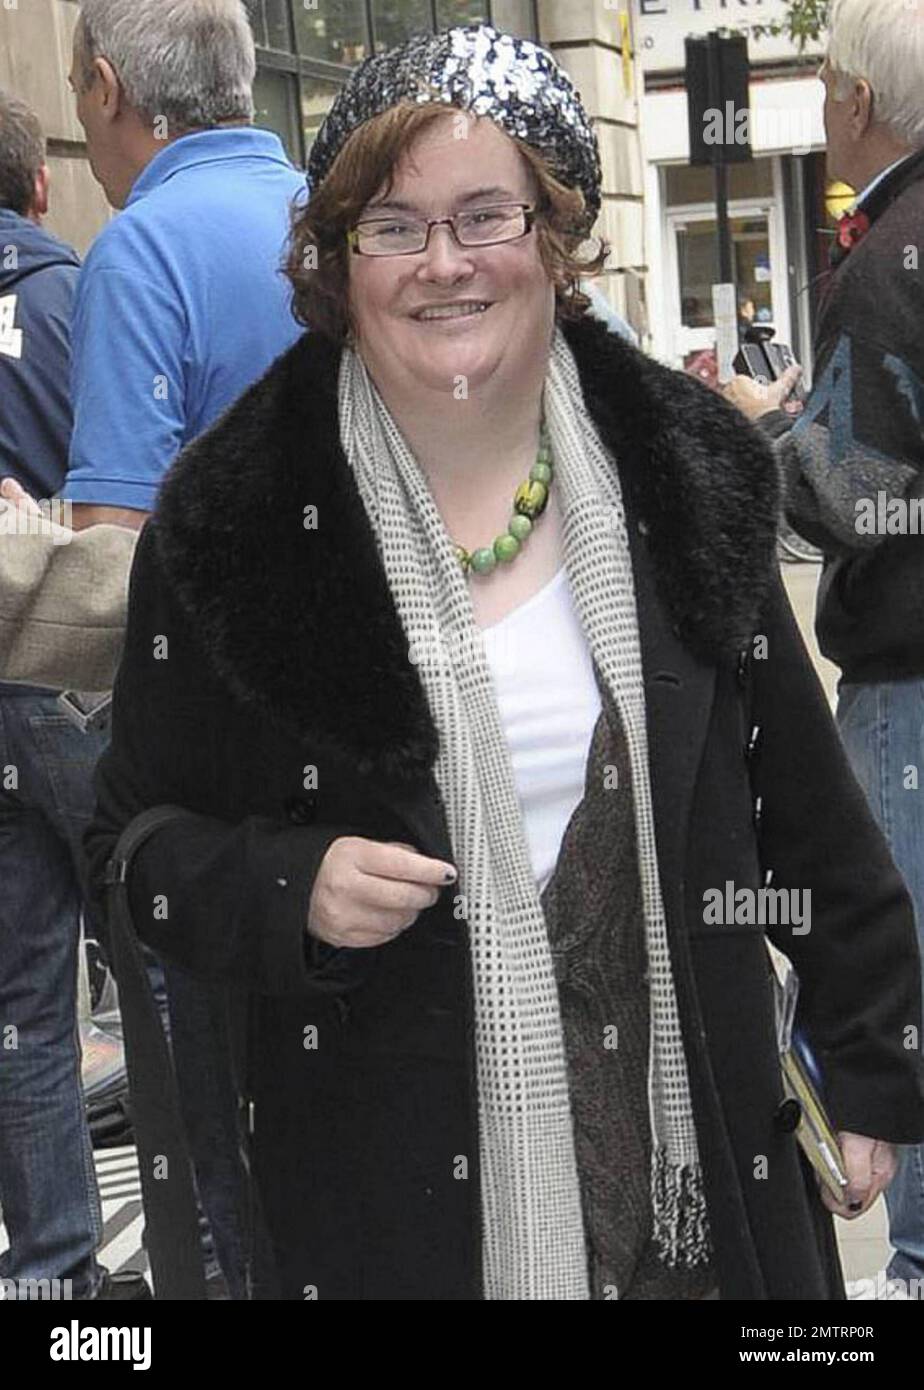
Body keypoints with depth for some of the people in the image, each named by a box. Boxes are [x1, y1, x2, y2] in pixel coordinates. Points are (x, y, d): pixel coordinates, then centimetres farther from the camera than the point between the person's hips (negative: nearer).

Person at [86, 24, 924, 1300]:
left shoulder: (682, 472, 0)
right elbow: (138, 841, 0)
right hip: (393, 1179, -2)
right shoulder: (240, 523, -8)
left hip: (692, 1139, 3)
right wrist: (292, 890, -19)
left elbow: (800, 800, 6)